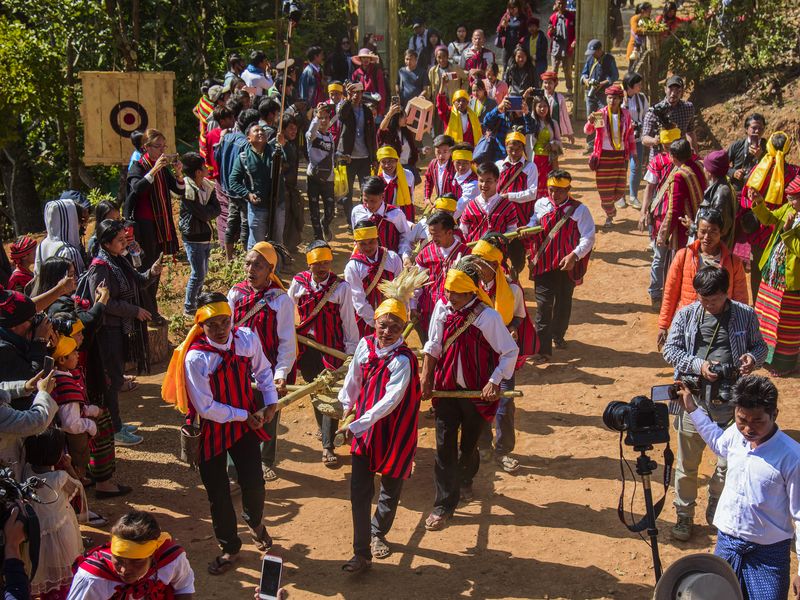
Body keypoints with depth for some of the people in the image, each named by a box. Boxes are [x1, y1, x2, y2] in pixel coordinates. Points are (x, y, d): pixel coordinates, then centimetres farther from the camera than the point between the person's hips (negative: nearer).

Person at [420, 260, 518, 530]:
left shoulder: (487, 316, -18)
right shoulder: (442, 307, -6)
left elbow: (510, 351, -12)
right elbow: (432, 346, 5)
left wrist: (494, 382, -19)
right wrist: (426, 377, 0)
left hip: (477, 392, -2)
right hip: (446, 387, 2)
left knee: (469, 445, 15)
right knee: (445, 446, 0)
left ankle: (464, 481, 47)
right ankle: (443, 505, 8)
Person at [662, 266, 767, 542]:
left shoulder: (745, 315, 0)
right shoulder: (686, 315, 0)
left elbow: (759, 345, 11)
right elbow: (670, 350, 0)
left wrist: (753, 358, -12)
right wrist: (699, 366, -15)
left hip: (731, 404, 0)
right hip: (694, 400, 0)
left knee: (729, 463, 10)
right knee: (687, 464, 11)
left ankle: (716, 513, 32)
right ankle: (684, 516, 29)